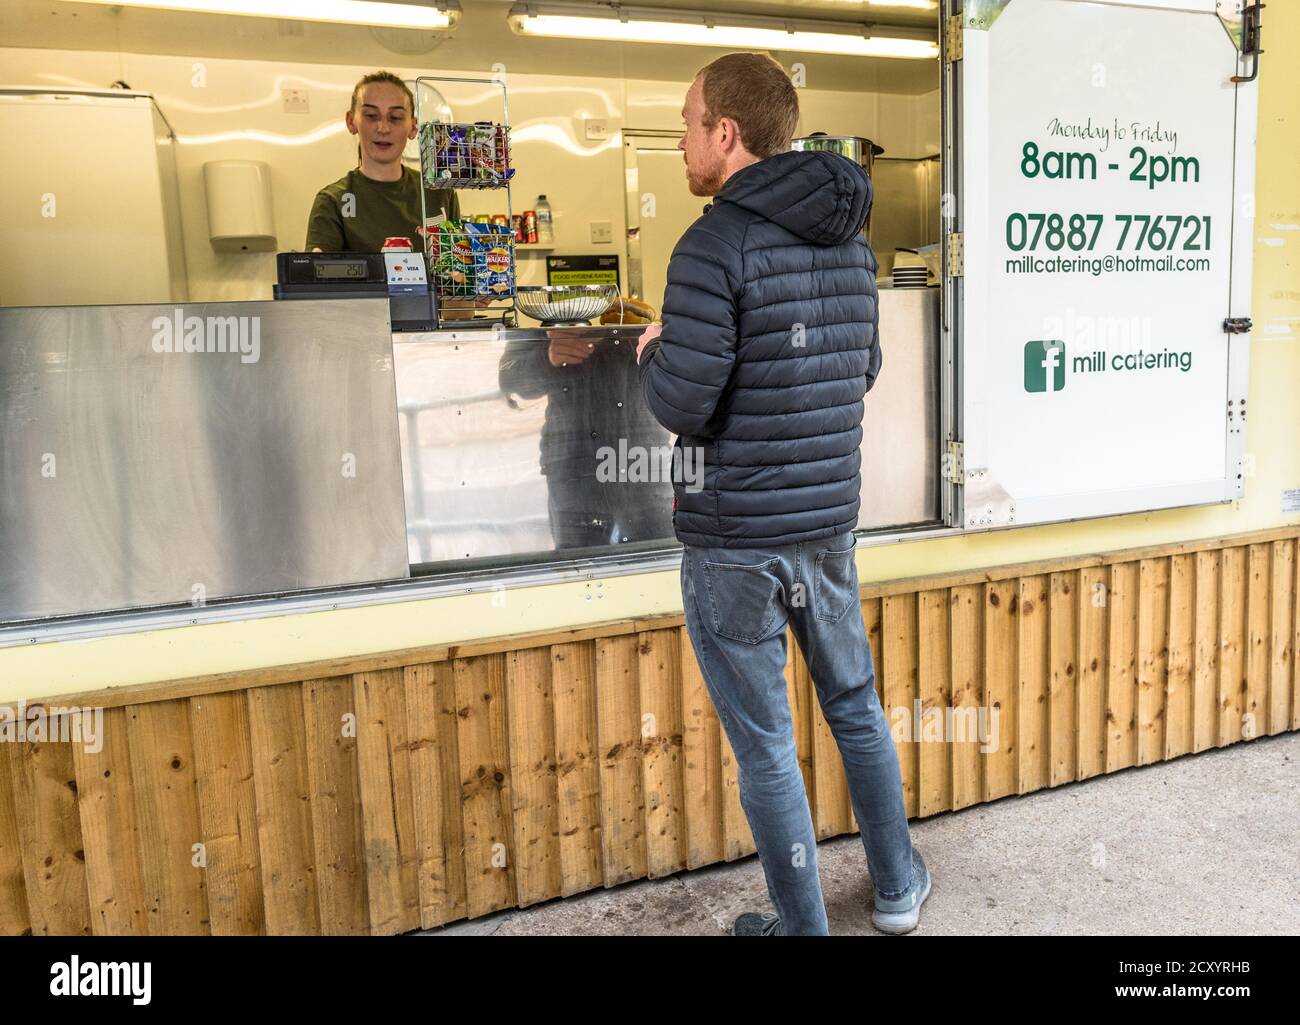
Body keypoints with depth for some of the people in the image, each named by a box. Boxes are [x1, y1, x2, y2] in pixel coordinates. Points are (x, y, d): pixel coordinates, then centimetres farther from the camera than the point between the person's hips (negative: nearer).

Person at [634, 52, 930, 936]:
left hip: (735, 542, -7)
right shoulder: (851, 241, 6)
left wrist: (654, 354, 1)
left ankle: (803, 926, 24)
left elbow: (681, 406, -18)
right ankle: (898, 888, 40)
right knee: (856, 706, 23)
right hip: (829, 523, 7)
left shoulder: (716, 246, -16)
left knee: (766, 744, 8)